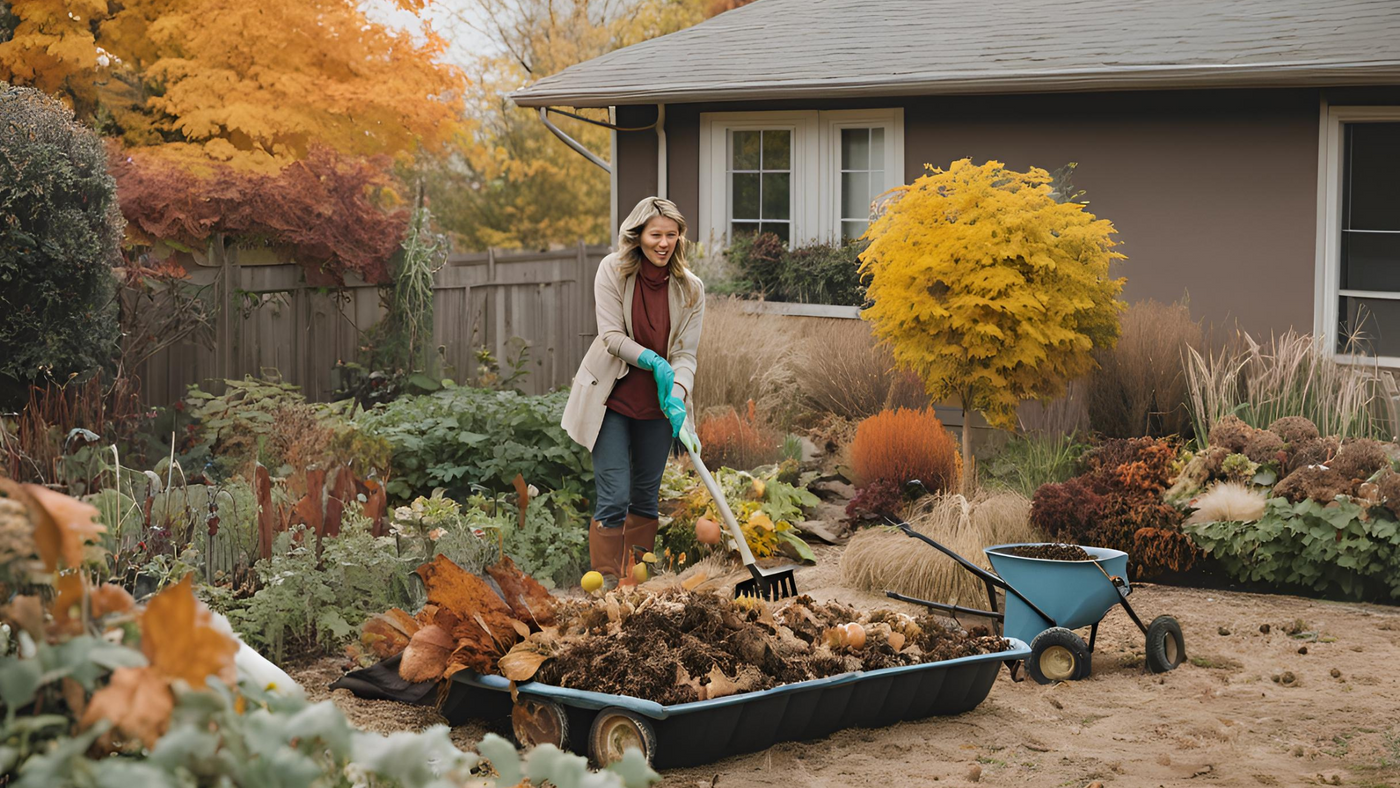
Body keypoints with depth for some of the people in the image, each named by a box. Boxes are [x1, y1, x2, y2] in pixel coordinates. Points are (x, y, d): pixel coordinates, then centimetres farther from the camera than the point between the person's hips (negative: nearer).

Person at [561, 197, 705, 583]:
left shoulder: (690, 288, -3)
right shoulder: (613, 270, -8)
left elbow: (685, 353, -5)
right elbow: (611, 335, -11)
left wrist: (677, 395, -21)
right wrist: (653, 362, -22)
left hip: (658, 404, 3)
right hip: (612, 399, -3)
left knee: (646, 497, 12)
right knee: (613, 499, -8)